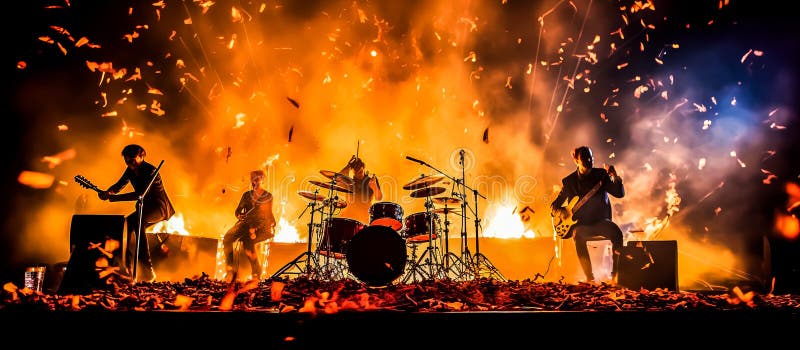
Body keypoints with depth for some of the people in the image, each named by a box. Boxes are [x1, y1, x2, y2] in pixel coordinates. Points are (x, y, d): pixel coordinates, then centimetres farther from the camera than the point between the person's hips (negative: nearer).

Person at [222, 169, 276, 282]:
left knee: (247, 242, -34)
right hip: (246, 223, 4)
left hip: (262, 225, -4)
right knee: (227, 238, -25)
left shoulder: (268, 196, 5)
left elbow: (269, 214, 4)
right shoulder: (247, 195, 14)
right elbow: (237, 211, 13)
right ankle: (230, 270, -19)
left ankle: (256, 274, -22)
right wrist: (240, 216, -12)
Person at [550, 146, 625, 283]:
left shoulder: (601, 174, 4)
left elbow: (620, 194, -3)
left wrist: (616, 177, -21)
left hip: (601, 221, 1)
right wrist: (560, 212, -14)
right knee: (578, 235, -35)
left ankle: (615, 274, -20)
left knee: (617, 232, -31)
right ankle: (590, 277, -28)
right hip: (580, 224, -1)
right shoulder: (569, 181, 4)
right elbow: (554, 206, 10)